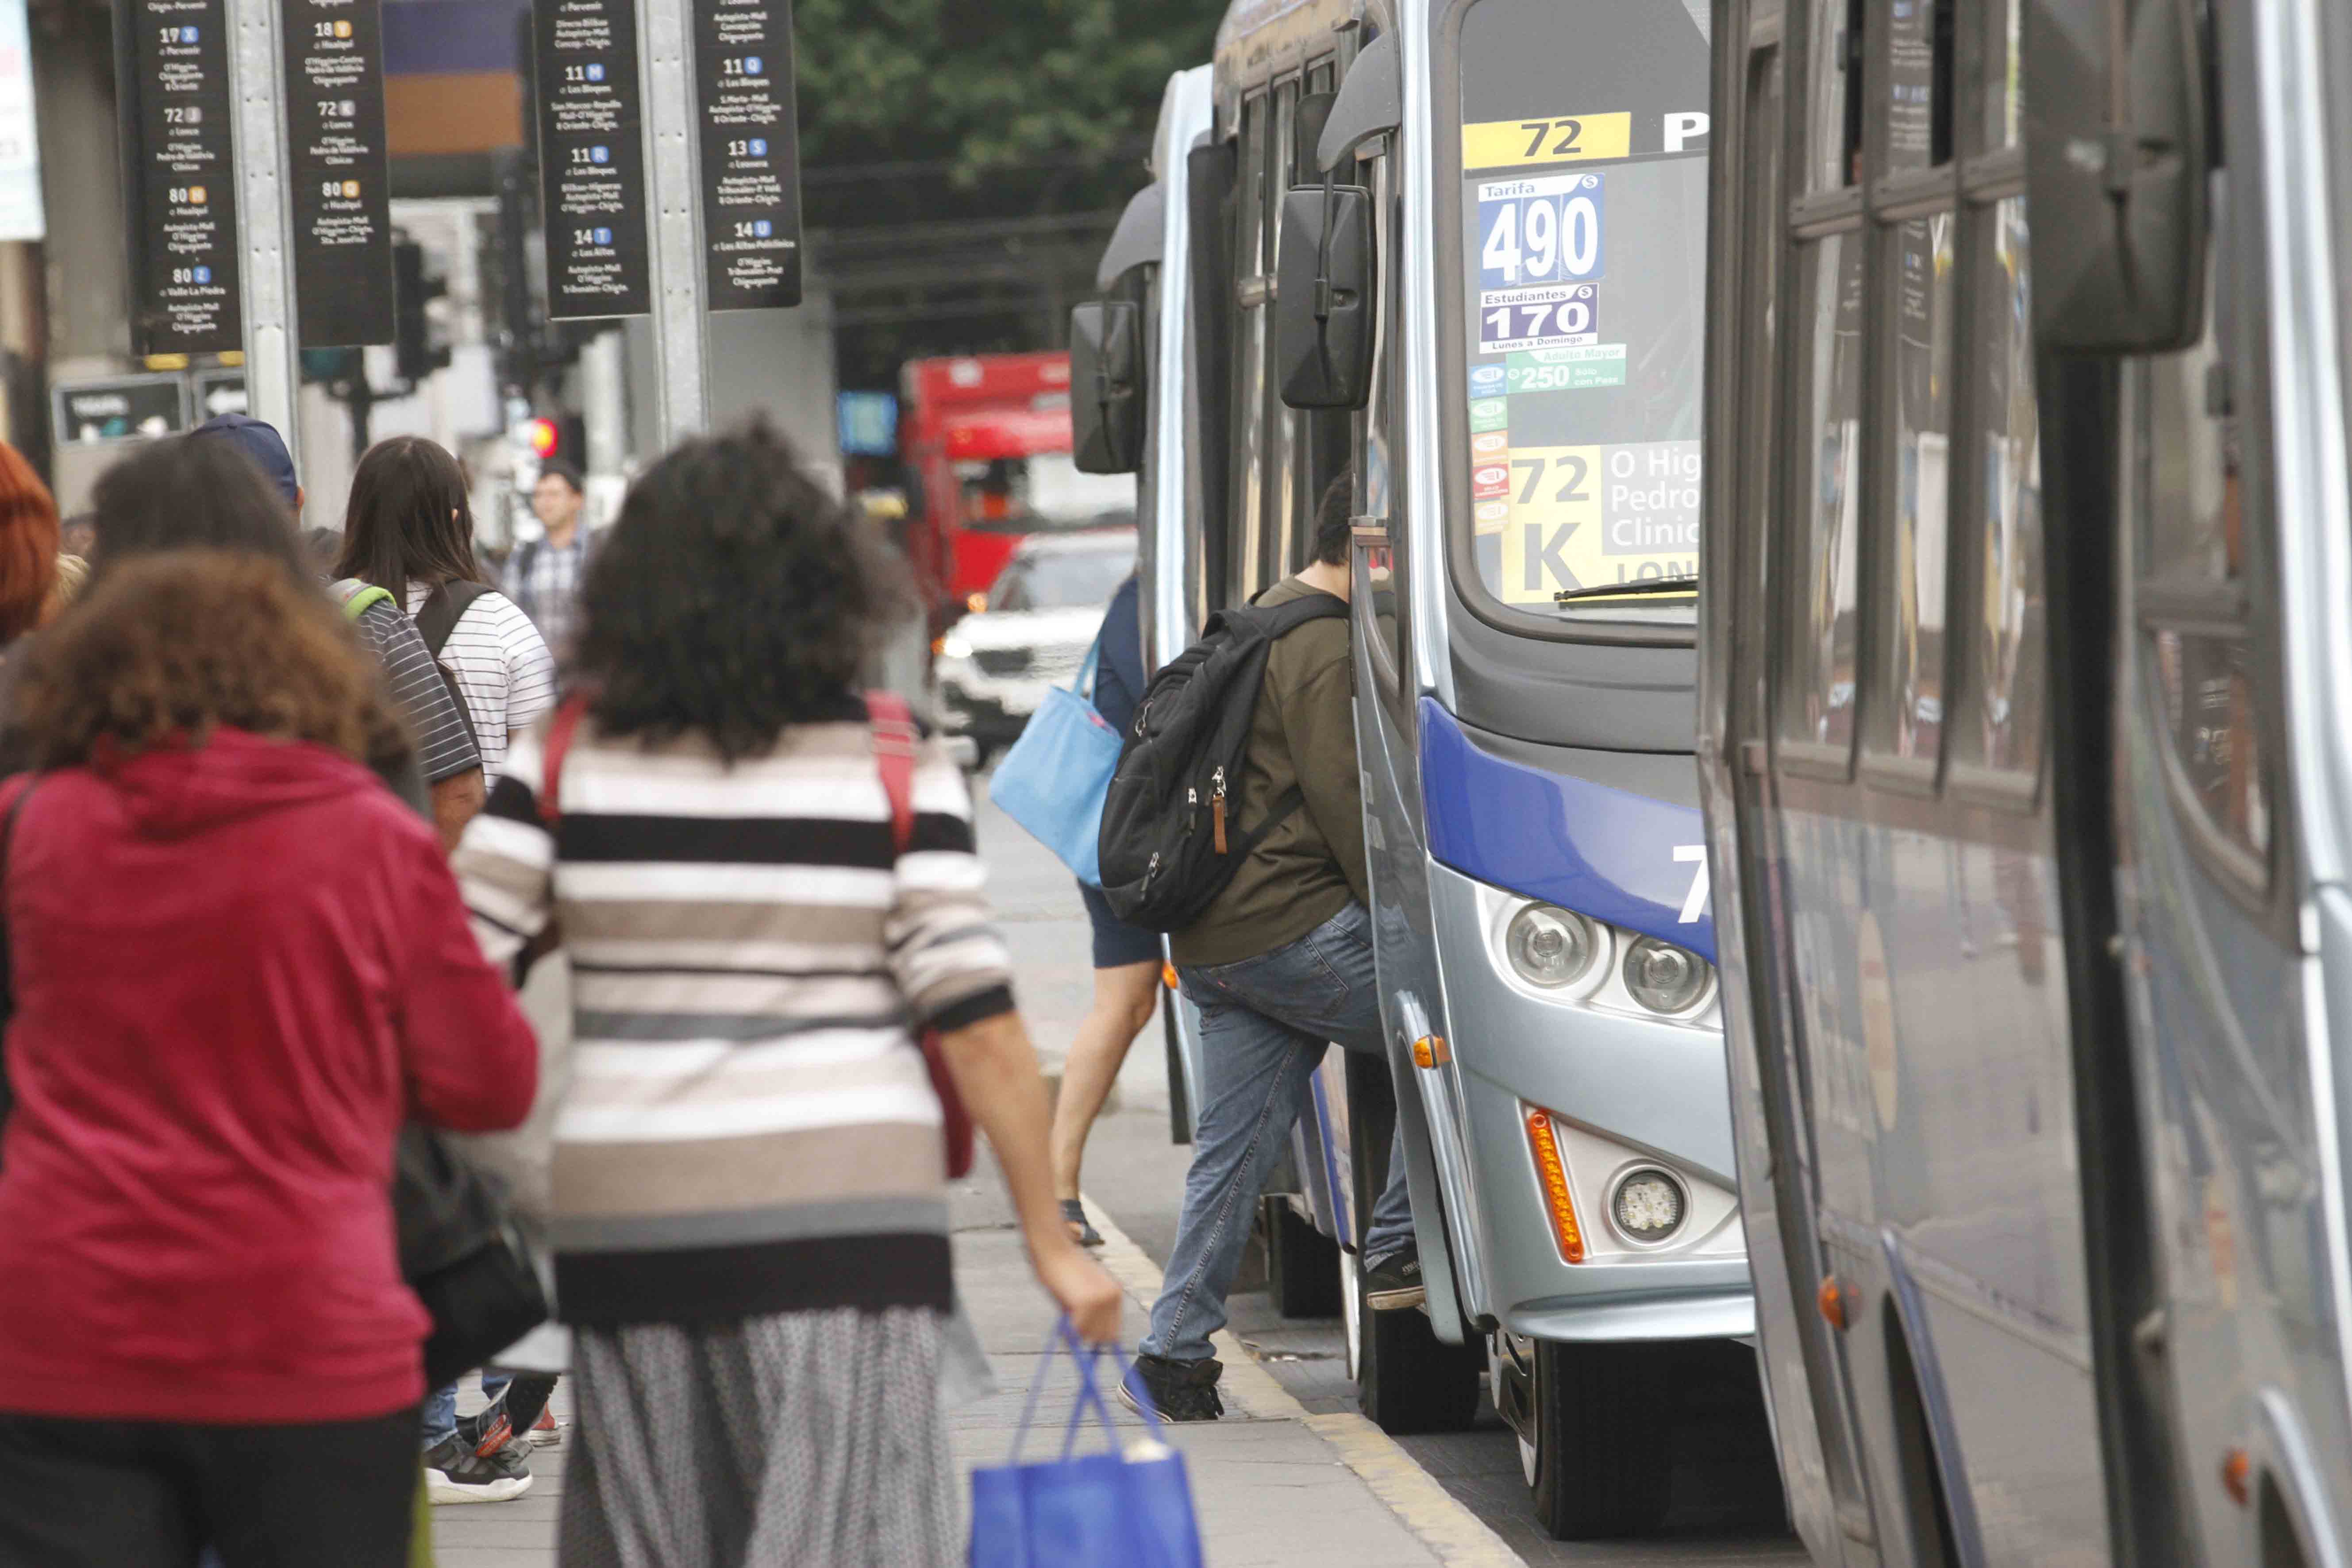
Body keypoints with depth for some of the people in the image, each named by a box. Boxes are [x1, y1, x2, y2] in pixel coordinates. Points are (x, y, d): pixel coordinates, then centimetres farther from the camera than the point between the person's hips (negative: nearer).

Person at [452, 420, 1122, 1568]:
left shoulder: (566, 760, 1)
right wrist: (1052, 1243, -1)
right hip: (844, 1211, -2)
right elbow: (975, 1027, -6)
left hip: (626, 1218, 3)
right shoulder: (896, 770, -3)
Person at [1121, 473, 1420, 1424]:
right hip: (1293, 930, -10)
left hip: (1212, 941, 10)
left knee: (1231, 1151, 9)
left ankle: (1174, 1357, 7)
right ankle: (1398, 1253, -4)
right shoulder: (1325, 651, -10)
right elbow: (1346, 808, -16)